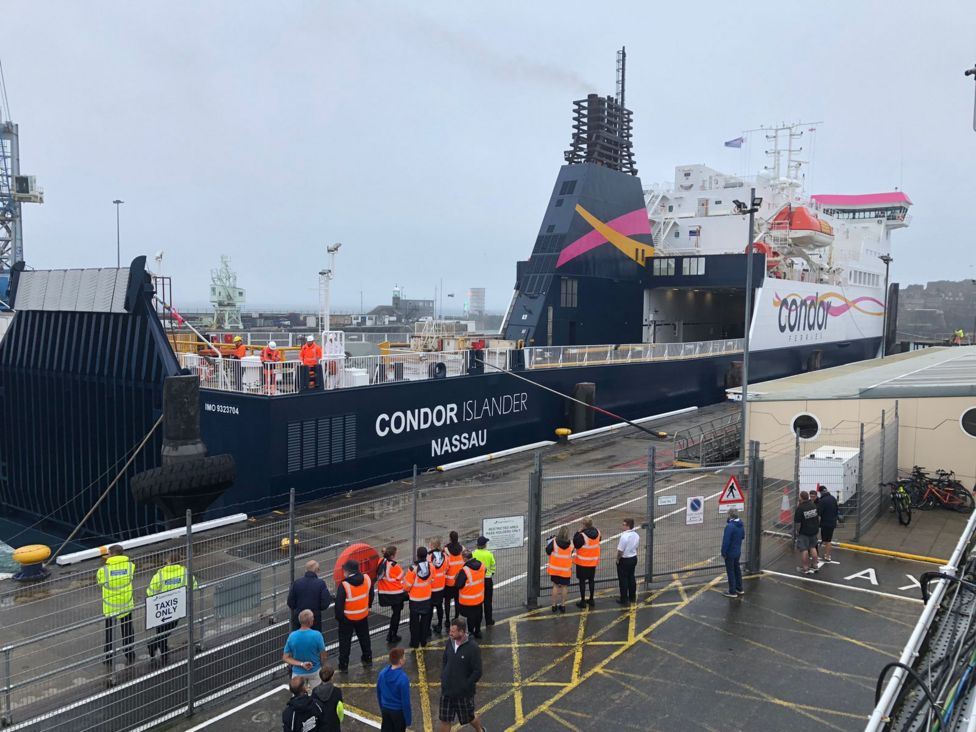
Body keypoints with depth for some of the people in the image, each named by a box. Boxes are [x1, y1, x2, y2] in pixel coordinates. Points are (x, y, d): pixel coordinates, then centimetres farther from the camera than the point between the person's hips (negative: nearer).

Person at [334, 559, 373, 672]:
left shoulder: (344, 585, -26)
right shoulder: (367, 579, -11)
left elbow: (339, 604, -19)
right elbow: (371, 596, 5)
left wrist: (338, 617, -4)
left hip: (347, 618, -4)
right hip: (363, 616, 5)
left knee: (345, 642, 12)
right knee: (364, 638, 23)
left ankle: (343, 665, 18)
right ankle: (367, 659, 36)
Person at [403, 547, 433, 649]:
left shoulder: (413, 568, -25)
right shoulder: (430, 566, -12)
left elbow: (407, 585, -16)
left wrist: (407, 590, 6)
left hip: (415, 599, -4)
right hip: (427, 598, 4)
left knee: (414, 621, 10)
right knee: (425, 620, 17)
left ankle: (415, 643, 17)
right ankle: (423, 641, 25)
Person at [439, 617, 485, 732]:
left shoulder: (473, 648, -22)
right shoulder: (449, 643, -6)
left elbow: (477, 672, -18)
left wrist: (465, 686, -16)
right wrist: (443, 678, 2)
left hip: (464, 693, -5)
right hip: (447, 689, 5)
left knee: (469, 717, 17)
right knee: (444, 719, 11)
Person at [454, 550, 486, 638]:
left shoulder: (464, 570, -29)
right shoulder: (481, 565, -10)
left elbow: (459, 585, -22)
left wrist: (458, 577, -5)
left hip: (468, 600, -6)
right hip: (479, 597, 6)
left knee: (470, 617, 10)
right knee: (478, 615, 21)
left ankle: (471, 633, 22)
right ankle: (477, 631, 36)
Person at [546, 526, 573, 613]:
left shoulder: (554, 542, -15)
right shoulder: (570, 544, -9)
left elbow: (548, 551, -5)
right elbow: (570, 554, 6)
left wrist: (549, 542, 7)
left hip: (555, 568, 0)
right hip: (566, 569, 0)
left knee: (555, 586, 11)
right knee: (564, 586, 11)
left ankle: (554, 605, 16)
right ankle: (562, 605, 16)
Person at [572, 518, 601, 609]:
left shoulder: (582, 535, -26)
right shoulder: (597, 532, -6)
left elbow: (576, 545, -16)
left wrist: (578, 532, -16)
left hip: (582, 562, -6)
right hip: (593, 561, 6)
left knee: (582, 581, 5)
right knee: (591, 580, 18)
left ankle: (583, 601, 11)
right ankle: (591, 599, 27)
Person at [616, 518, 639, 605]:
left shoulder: (624, 536, -27)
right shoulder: (636, 535, -3)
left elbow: (620, 550, -23)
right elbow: (636, 547, 7)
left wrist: (618, 559, -8)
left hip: (624, 560, -7)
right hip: (633, 558, 7)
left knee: (623, 580, 5)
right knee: (631, 578, 20)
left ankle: (624, 599, 12)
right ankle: (632, 597, 30)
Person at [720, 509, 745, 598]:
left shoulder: (729, 526, -27)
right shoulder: (741, 525, 0)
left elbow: (726, 541, -25)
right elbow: (743, 536, 15)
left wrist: (723, 553, -15)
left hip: (730, 553, -8)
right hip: (738, 552, 8)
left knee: (731, 571, 3)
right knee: (737, 569, 21)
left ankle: (732, 592, 11)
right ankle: (739, 589, 32)